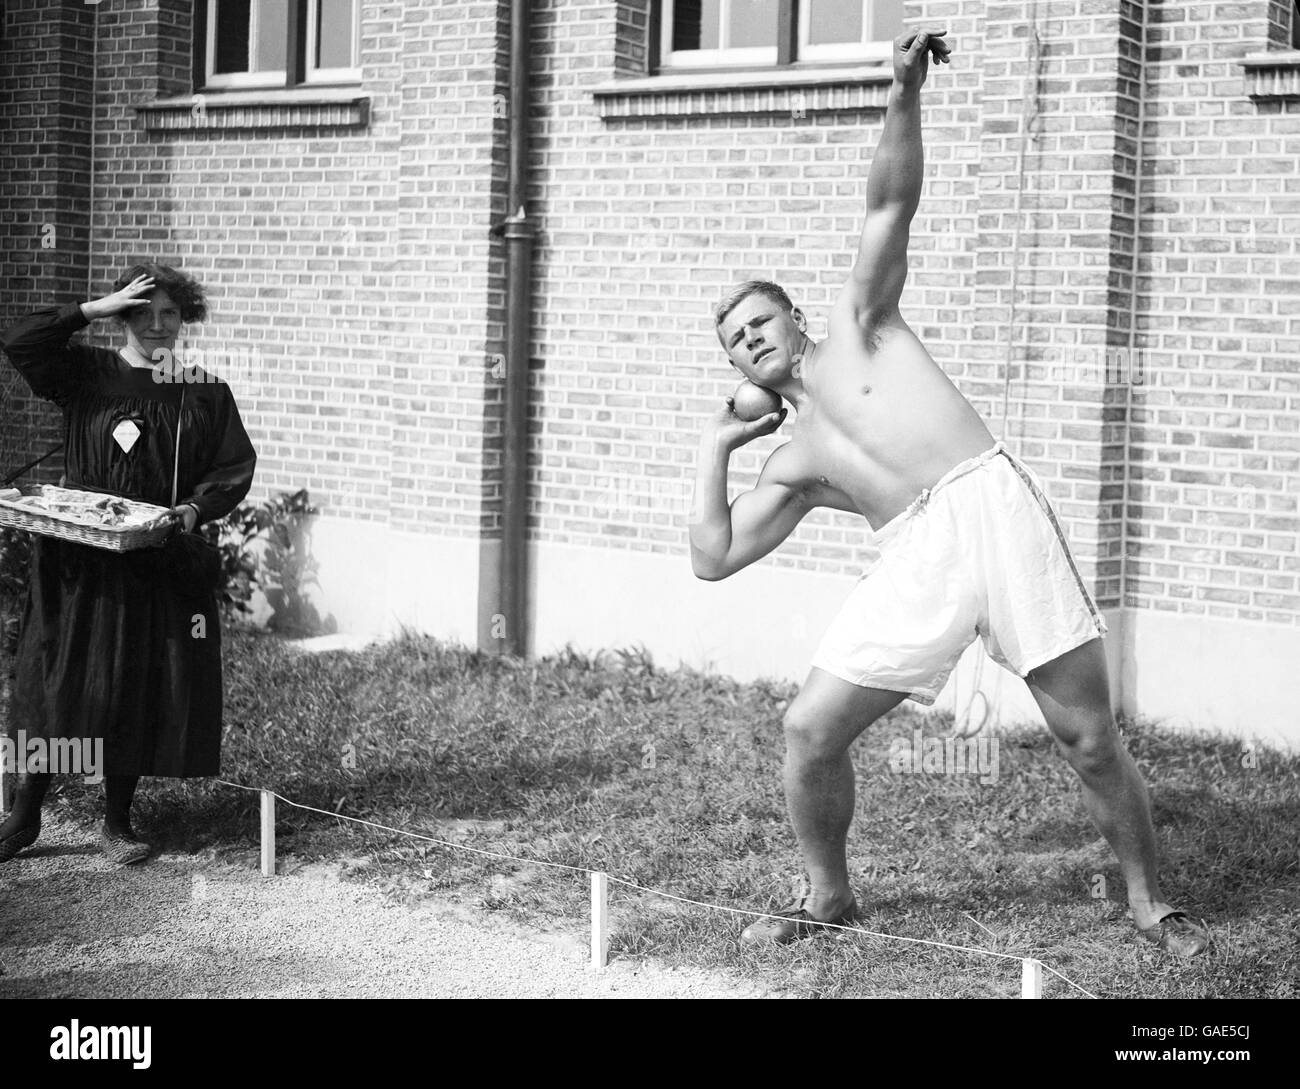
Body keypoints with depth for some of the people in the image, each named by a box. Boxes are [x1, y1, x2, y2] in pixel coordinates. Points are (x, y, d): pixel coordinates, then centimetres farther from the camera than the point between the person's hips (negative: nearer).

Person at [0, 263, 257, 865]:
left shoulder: (206, 394, 7)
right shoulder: (86, 375, 2)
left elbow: (236, 467, 4)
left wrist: (197, 507, -14)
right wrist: (96, 308, -11)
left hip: (164, 566, 2)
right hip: (81, 561, -1)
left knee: (143, 693, 4)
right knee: (60, 681, 0)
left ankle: (117, 822, 17)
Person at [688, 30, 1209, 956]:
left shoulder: (861, 324, 19)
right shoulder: (792, 468, 22)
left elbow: (890, 206, 8)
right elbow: (715, 558, 14)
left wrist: (906, 94, -4)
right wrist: (716, 451, 18)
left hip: (996, 506, -3)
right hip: (915, 565, 3)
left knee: (1090, 737, -5)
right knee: (810, 730, -4)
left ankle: (1150, 901, 11)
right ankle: (829, 895, 17)